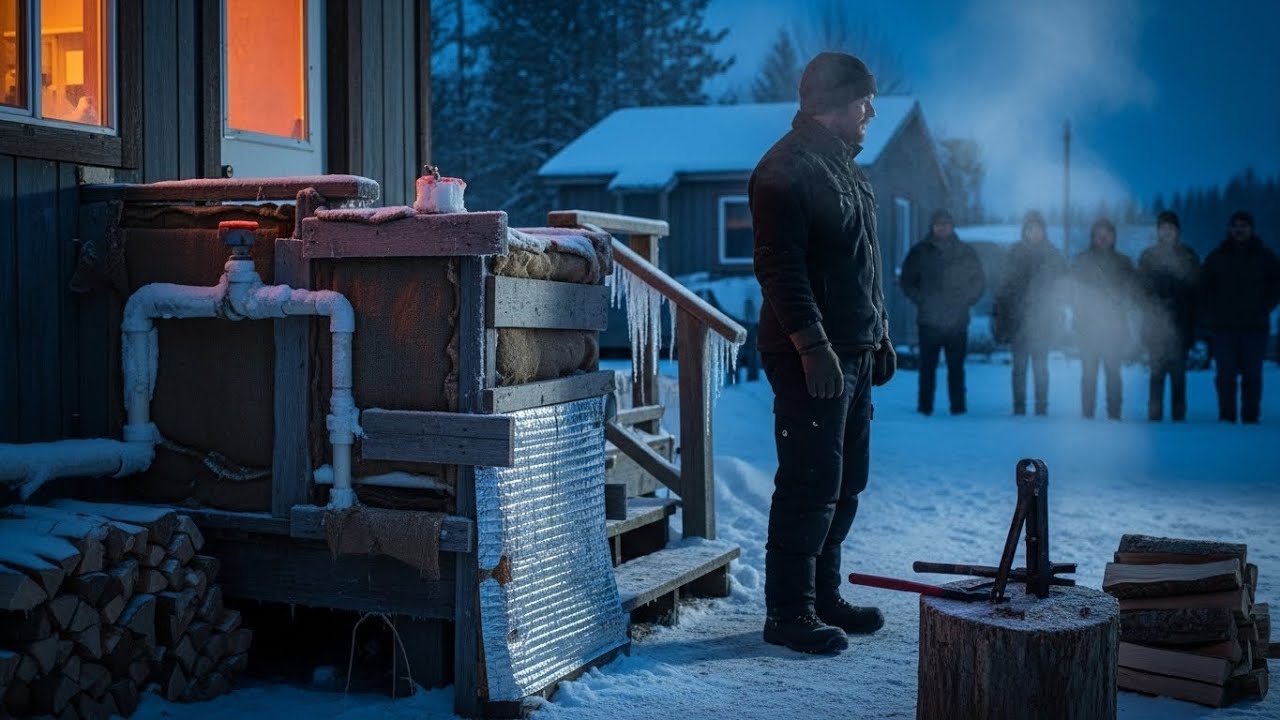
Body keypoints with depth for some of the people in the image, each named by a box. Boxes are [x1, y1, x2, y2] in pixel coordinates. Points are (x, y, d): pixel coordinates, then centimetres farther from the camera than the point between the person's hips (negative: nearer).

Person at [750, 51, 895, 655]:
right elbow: (778, 265, -20)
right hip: (811, 356, -10)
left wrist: (880, 336, 22)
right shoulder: (786, 169, -12)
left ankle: (823, 596, 25)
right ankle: (788, 613, 3)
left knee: (846, 481, 14)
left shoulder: (845, 168, 19)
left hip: (853, 352, 10)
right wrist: (811, 345, -25)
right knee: (809, 486, -6)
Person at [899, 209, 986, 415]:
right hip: (929, 321, 0)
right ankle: (924, 407, 4)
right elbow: (907, 281, 10)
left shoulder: (966, 253, 9)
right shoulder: (919, 252, 6)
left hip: (958, 321, 1)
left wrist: (965, 301, 0)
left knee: (956, 368, 2)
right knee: (927, 367, -1)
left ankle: (958, 407, 6)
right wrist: (922, 300, -3)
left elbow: (979, 282, 14)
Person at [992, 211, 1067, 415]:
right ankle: (1019, 407, 5)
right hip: (1018, 320, 0)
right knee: (1020, 365, 2)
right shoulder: (1015, 253, 5)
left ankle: (1042, 407, 5)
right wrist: (999, 312, -1)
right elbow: (1005, 284, 6)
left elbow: (1060, 288, 6)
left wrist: (1056, 317, -1)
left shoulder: (1053, 255, 5)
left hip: (1042, 321, 0)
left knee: (1040, 365, 0)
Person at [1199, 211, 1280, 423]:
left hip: (1255, 327, 0)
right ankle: (1226, 416, 3)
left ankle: (1251, 417, 5)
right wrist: (1212, 311, 3)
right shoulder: (1216, 256, 9)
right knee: (1226, 374, -2)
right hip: (1224, 326, 0)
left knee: (1252, 375, 0)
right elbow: (1203, 287, 14)